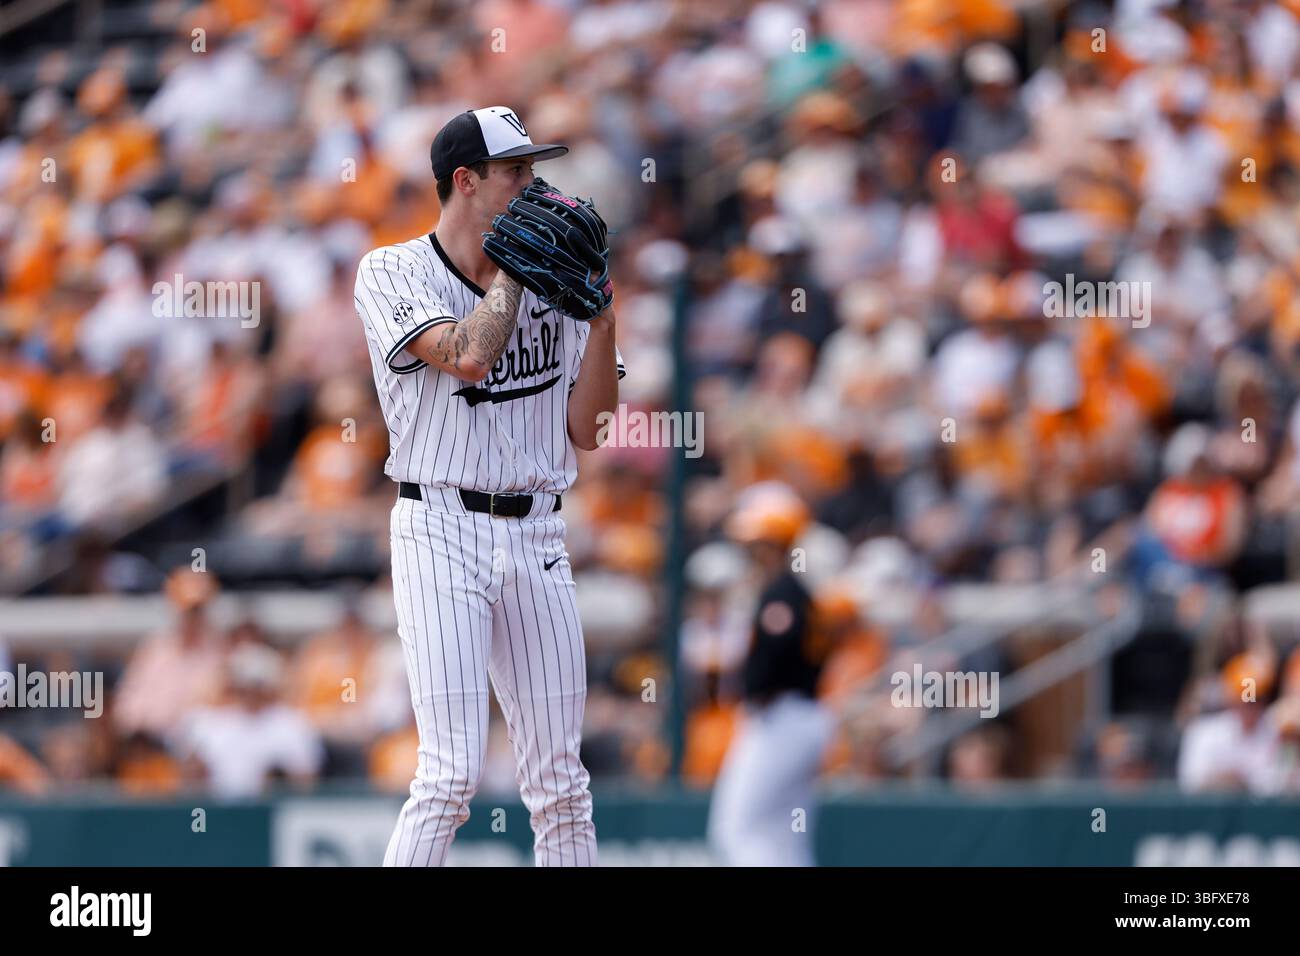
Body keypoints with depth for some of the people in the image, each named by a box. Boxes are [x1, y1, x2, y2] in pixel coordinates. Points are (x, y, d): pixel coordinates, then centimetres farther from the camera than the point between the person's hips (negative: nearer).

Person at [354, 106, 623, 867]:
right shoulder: (393, 274, -2)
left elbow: (586, 430, 8)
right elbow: (469, 354, -21)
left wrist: (602, 318, -3)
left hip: (538, 539, 5)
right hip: (443, 532, -5)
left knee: (560, 784, 5)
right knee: (452, 775, -15)